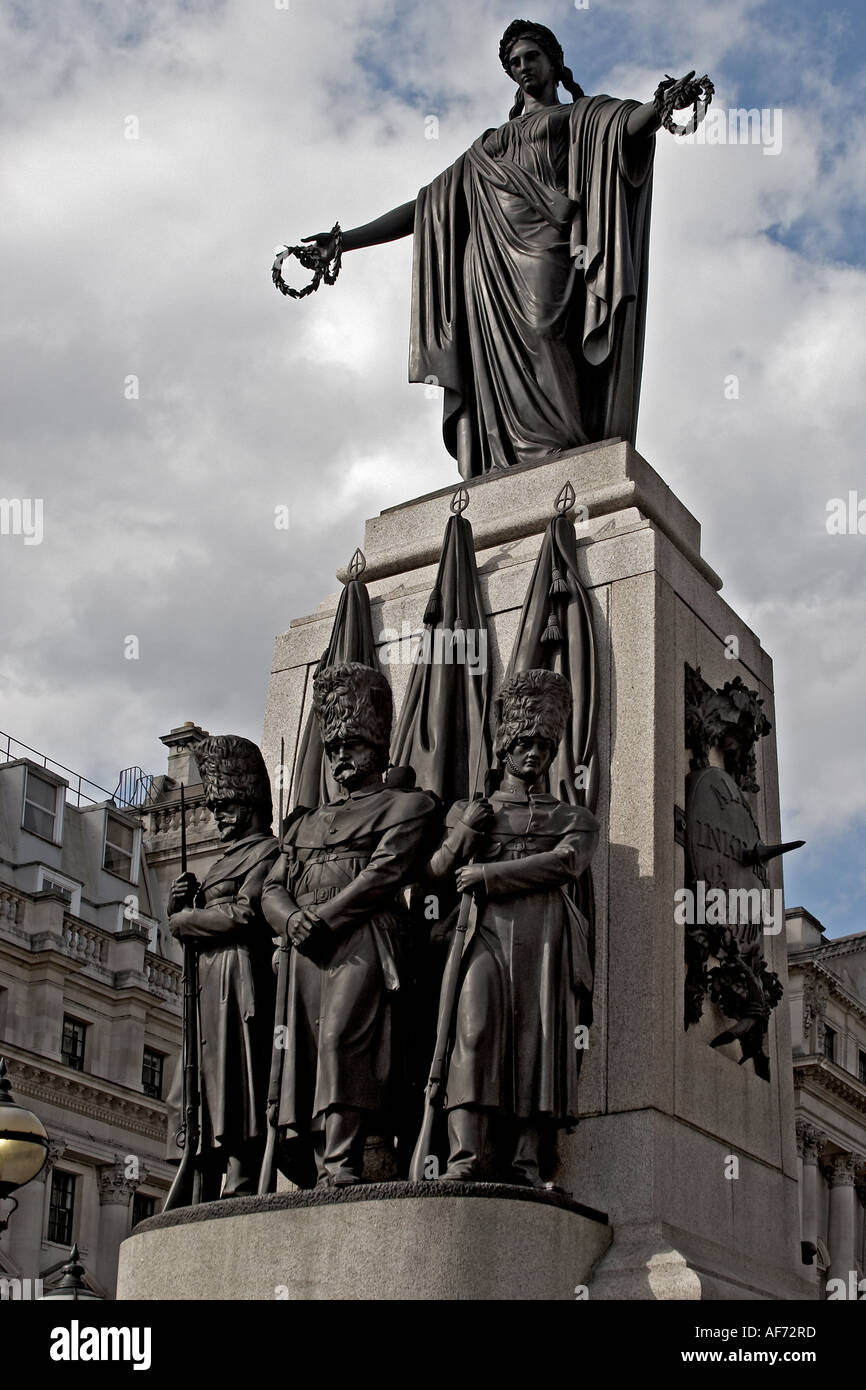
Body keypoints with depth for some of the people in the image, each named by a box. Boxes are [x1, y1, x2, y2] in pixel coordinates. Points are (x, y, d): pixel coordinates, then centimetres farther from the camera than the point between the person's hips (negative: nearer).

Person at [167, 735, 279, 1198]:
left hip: (239, 977, -9)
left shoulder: (266, 851, 1)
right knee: (212, 1084, 2)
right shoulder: (226, 860, 28)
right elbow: (189, 928, 25)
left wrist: (184, 919, -2)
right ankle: (210, 1192, -2)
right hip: (208, 981, 9)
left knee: (237, 1085, -15)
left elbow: (245, 914, -14)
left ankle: (239, 1188, -20)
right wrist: (178, 906, 4)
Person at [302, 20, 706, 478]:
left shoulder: (586, 115, 23)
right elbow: (424, 206, 34)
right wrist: (345, 241, 28)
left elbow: (630, 121, -1)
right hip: (495, 257, 4)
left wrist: (661, 105, -27)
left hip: (553, 247, -4)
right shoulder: (489, 147, 35)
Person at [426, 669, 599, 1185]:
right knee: (476, 1027, -19)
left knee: (541, 1035, -10)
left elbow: (565, 863, -1)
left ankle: (527, 1162, -13)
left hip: (548, 936, 0)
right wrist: (466, 829, -1)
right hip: (489, 930, 0)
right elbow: (437, 872, 13)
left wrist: (486, 874, -4)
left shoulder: (576, 819, 20)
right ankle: (470, 1155, -27)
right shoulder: (470, 809, 24)